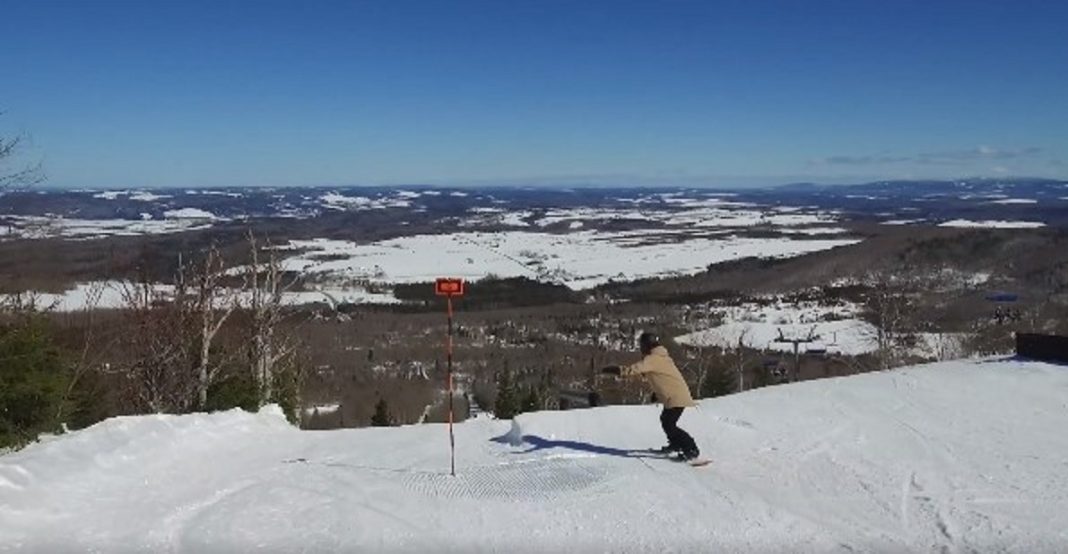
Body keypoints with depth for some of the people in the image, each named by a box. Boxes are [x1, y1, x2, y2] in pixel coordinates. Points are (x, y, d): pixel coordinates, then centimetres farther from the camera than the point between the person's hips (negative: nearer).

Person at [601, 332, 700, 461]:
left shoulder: (653, 359, -16)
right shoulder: (661, 357, 15)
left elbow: (635, 369, -26)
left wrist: (614, 370, -20)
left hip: (676, 397, -10)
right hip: (674, 395, 10)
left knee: (669, 425, -13)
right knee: (665, 420, 23)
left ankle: (692, 449, -13)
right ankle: (676, 444, 37)